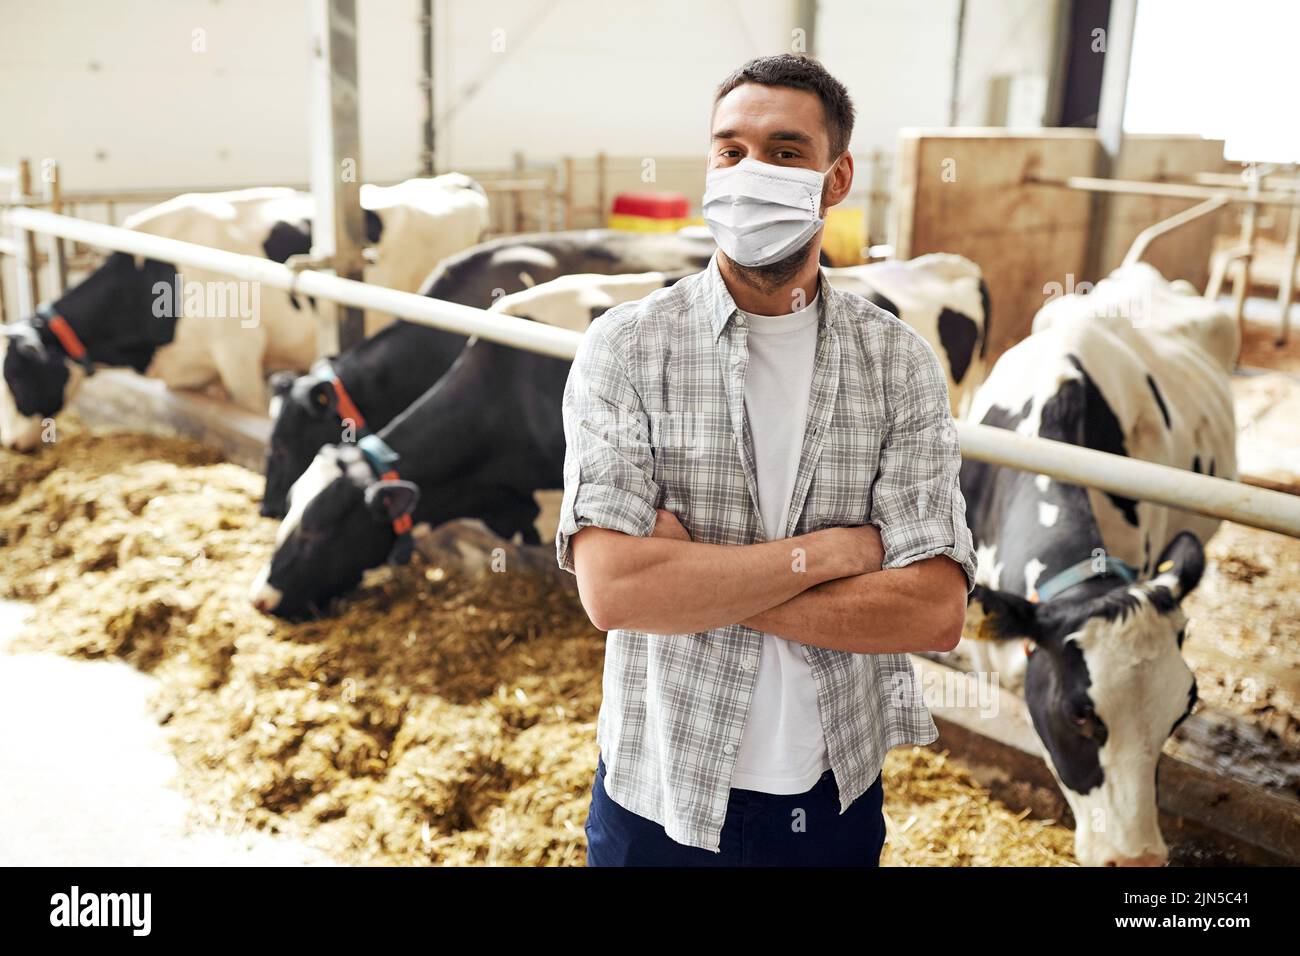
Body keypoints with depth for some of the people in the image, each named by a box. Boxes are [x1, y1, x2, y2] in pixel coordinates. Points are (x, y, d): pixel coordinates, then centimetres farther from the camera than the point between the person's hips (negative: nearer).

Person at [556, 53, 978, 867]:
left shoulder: (900, 363, -5)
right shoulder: (626, 348, -10)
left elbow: (937, 613, -14)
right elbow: (611, 589, -21)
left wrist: (692, 580, -19)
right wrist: (828, 551, -17)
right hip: (662, 798, -1)